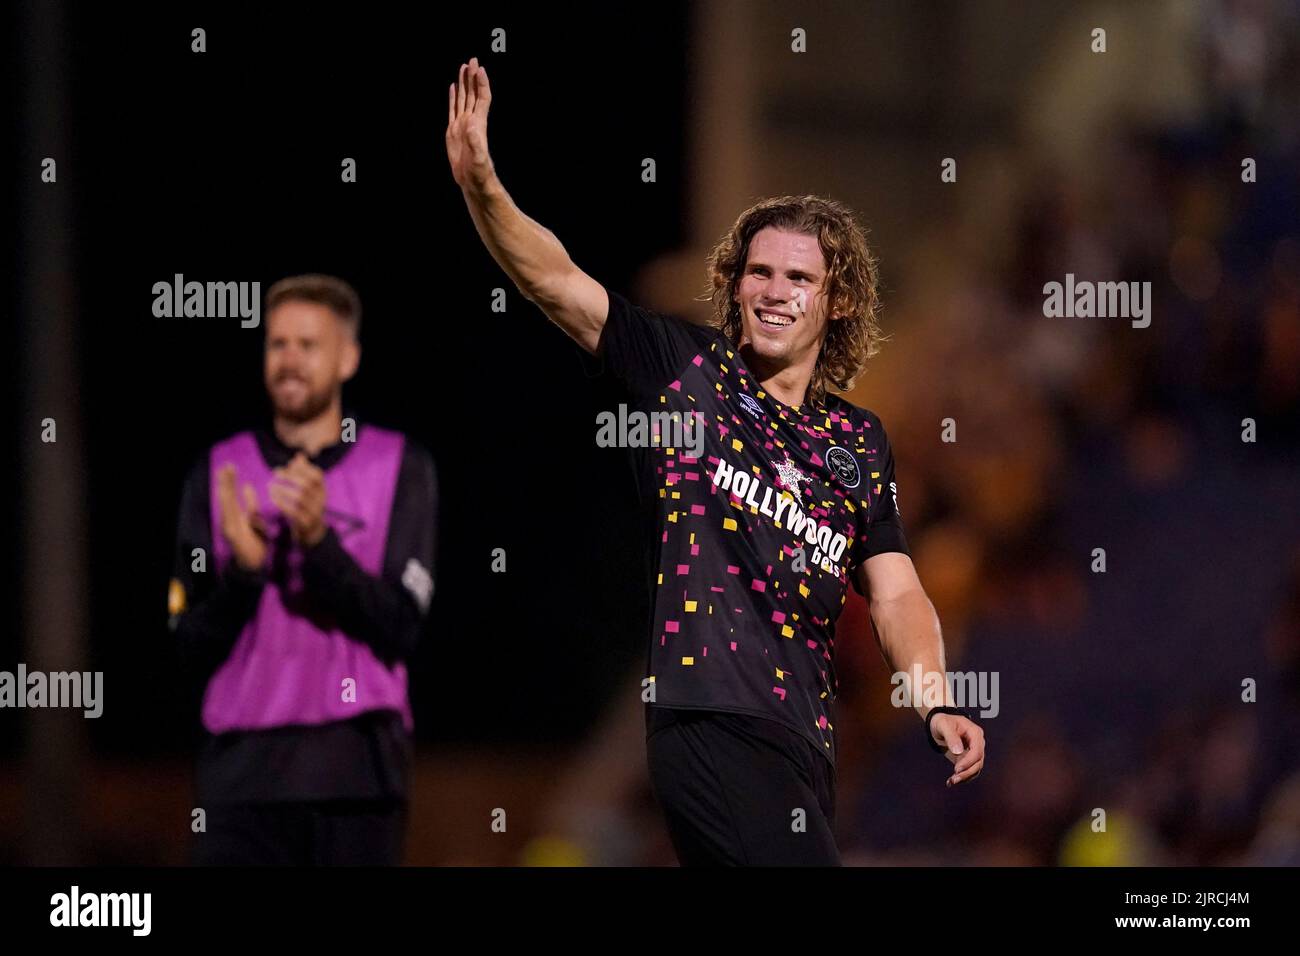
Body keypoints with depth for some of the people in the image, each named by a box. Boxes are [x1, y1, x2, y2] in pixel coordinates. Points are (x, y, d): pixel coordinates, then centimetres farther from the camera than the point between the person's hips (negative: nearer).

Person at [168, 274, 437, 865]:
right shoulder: (218, 474, 9)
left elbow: (400, 627, -5)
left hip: (357, 770, -1)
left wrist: (319, 541, -17)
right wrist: (244, 571, -14)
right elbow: (191, 649, 5)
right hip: (242, 769, 1)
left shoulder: (401, 468, 5)